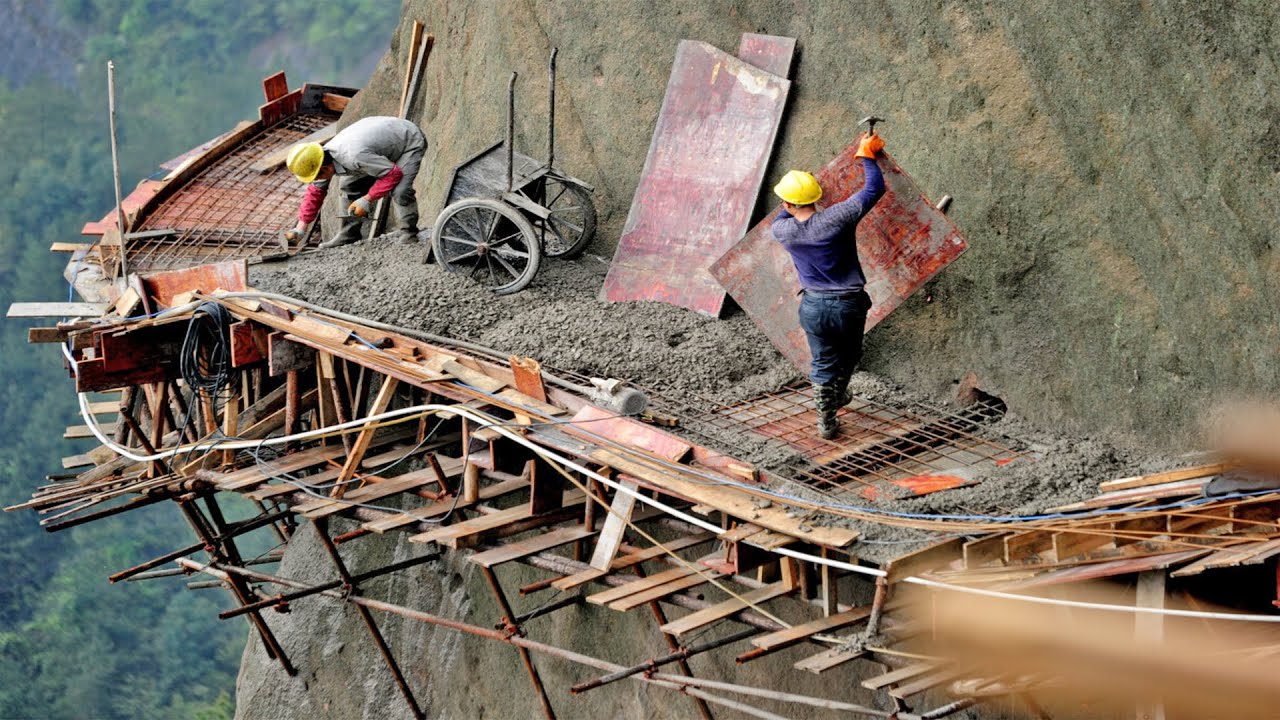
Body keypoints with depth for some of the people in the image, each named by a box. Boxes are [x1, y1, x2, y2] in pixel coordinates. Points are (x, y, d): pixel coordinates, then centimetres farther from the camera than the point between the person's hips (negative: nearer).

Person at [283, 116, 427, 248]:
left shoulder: (354, 156, -42)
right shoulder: (324, 155, -13)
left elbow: (393, 173, -34)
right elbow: (315, 192, 1)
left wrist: (367, 200, -28)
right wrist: (300, 228, -2)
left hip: (410, 142, -8)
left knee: (399, 191, -28)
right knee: (350, 186, 3)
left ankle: (408, 234, -8)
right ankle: (348, 233, 15)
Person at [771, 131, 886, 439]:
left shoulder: (782, 231, -12)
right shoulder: (835, 218, -22)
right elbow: (874, 189, -12)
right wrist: (866, 155, 2)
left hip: (814, 307, 1)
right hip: (849, 305, -1)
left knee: (823, 363, 17)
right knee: (849, 356, 27)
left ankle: (826, 421, 21)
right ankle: (837, 397, 49)